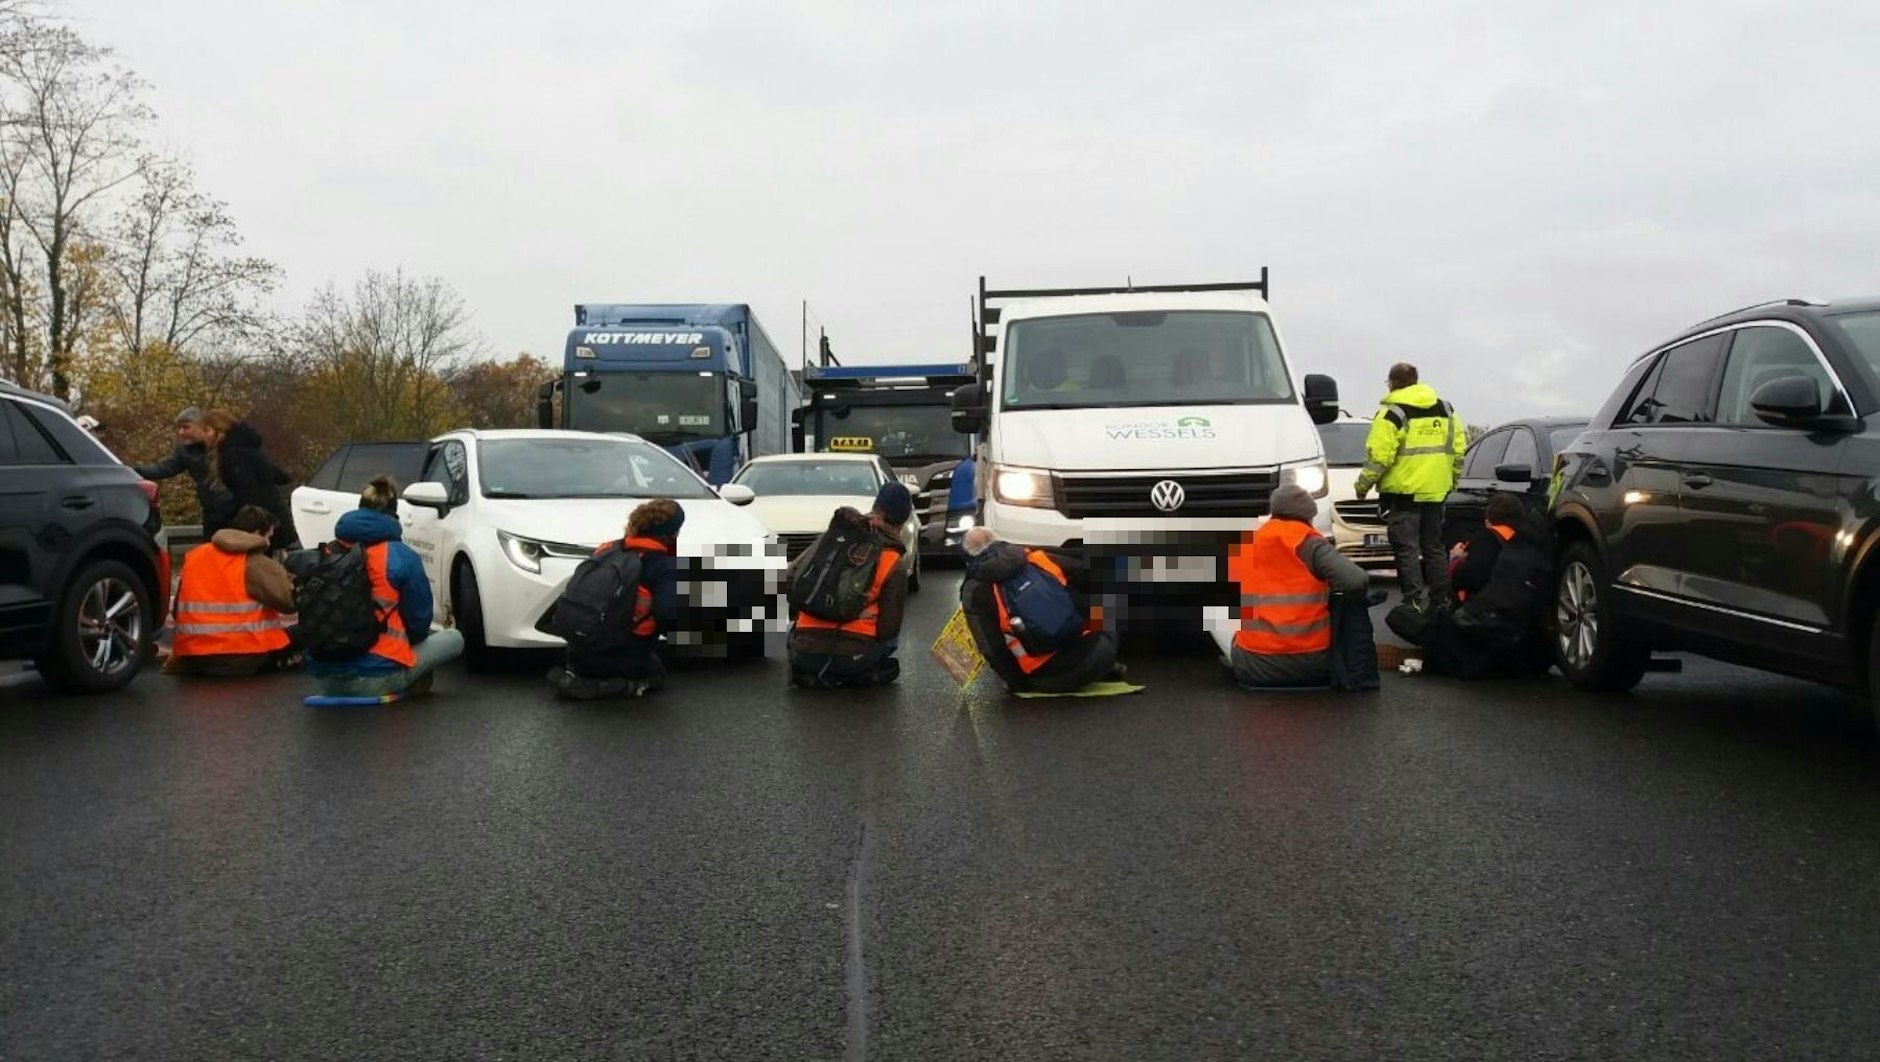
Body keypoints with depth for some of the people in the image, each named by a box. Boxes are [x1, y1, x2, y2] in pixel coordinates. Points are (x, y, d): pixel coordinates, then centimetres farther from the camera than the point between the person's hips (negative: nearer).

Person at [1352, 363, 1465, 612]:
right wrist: (1453, 479, 23)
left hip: (1404, 491, -7)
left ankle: (1415, 603, -11)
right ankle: (1441, 601, 19)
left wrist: (1364, 484, -5)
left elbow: (1378, 455, -16)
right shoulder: (1445, 410, 11)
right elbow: (1458, 449, 13)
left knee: (1406, 547, -4)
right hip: (1436, 491, 7)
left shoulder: (1393, 413, -11)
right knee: (1434, 546, 15)